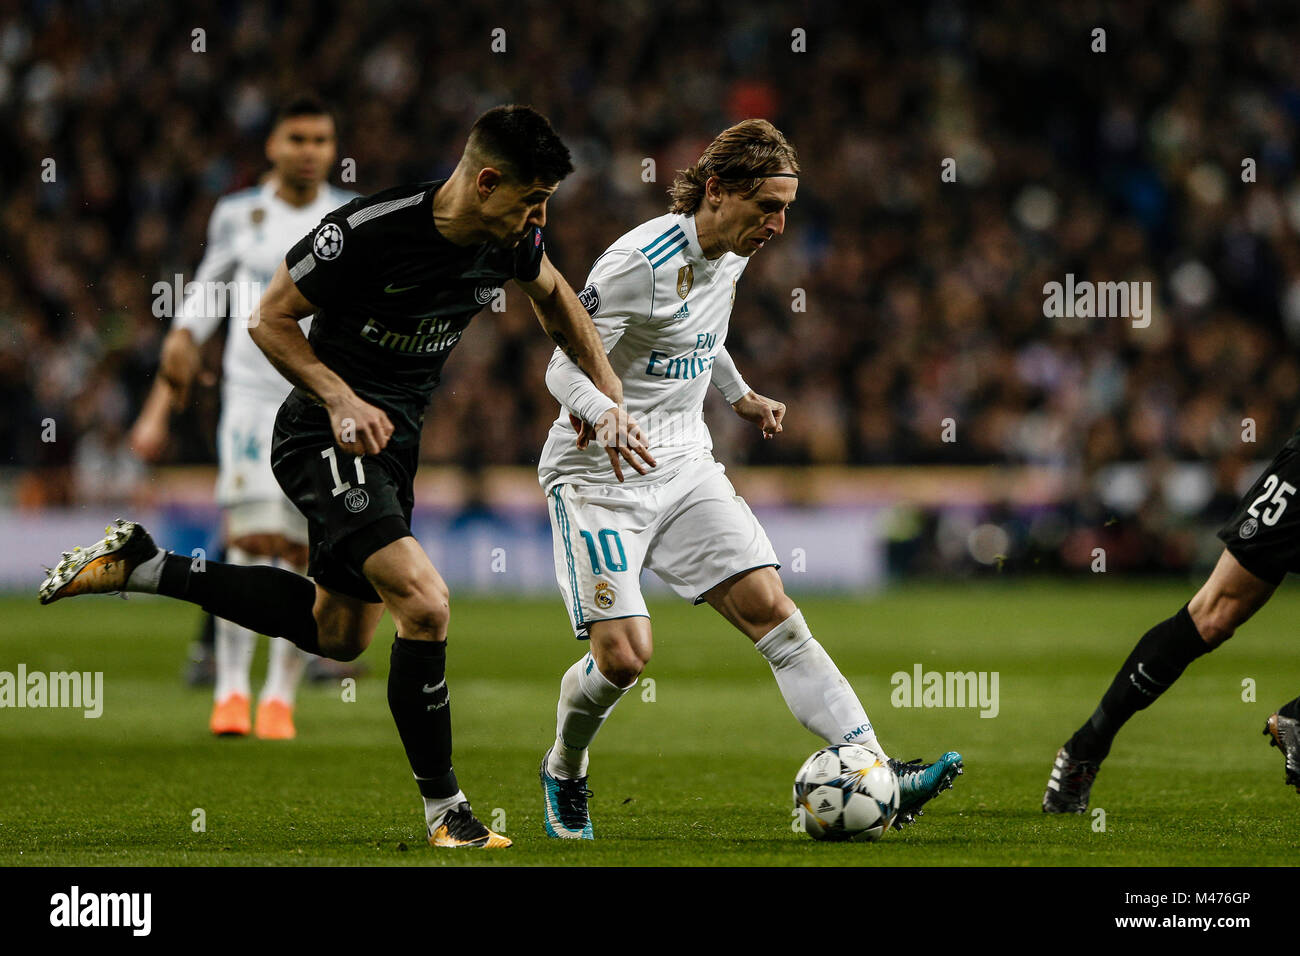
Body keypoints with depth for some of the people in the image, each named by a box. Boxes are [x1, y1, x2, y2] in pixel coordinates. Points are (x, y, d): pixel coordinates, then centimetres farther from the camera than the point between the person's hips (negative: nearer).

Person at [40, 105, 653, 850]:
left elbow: (556, 298, 18)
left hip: (394, 439, 9)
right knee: (425, 604, -24)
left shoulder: (511, 239, -5)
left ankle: (143, 566, 29)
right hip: (327, 440, -9)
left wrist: (611, 398, 10)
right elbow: (271, 319, -14)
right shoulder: (370, 230, -25)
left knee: (340, 633, 20)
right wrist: (341, 400, -26)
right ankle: (445, 811, -10)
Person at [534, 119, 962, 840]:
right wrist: (600, 415, -39)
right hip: (599, 477, -7)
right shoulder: (639, 263, -20)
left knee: (773, 611, -8)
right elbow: (565, 368, -20)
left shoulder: (730, 254, 4)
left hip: (684, 466, 7)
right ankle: (563, 773, 17)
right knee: (623, 654, -14)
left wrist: (740, 396, 24)